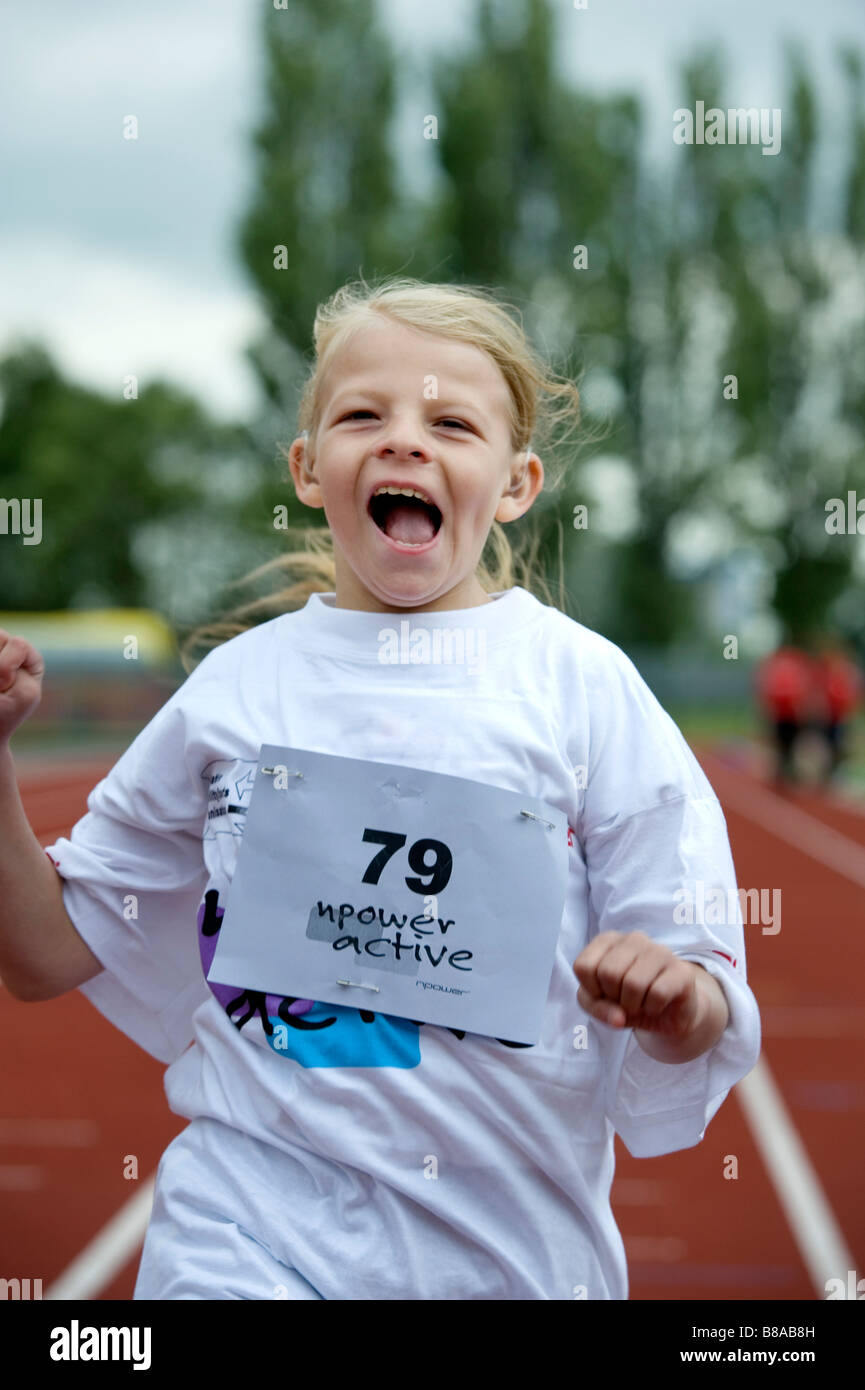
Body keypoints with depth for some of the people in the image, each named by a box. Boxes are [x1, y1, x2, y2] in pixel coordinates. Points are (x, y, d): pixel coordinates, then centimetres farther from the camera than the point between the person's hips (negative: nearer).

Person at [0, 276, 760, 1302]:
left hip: (516, 1242, 0)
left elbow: (707, 1016, -2)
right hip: (251, 1232, 1)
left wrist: (676, 1000, -24)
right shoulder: (235, 685, 3)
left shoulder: (585, 684, -3)